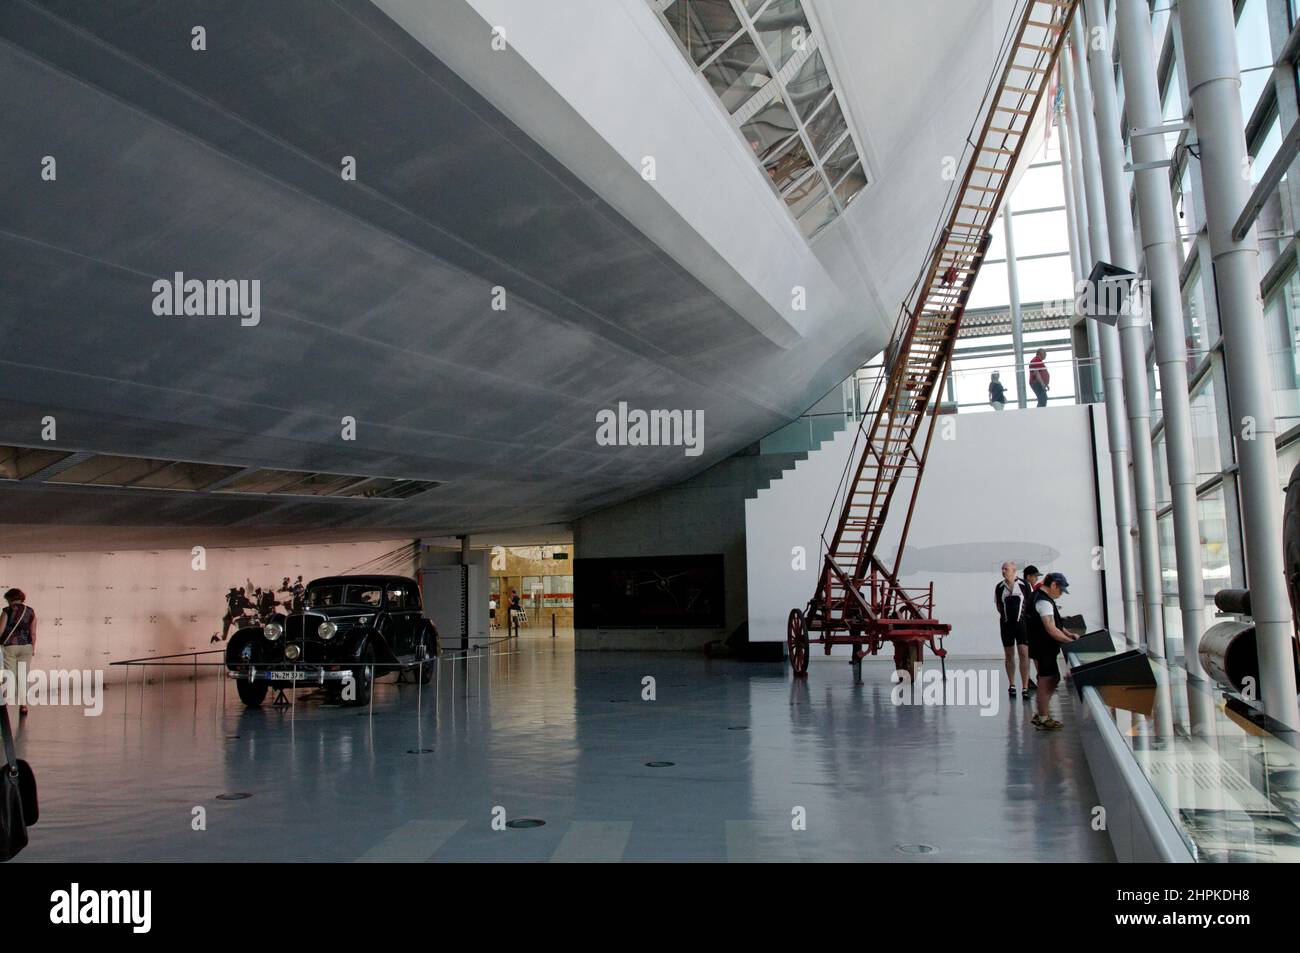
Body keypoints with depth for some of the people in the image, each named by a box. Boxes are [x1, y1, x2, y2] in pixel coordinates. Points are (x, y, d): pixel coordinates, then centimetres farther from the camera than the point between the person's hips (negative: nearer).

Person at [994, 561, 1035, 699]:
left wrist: (1024, 615, -1)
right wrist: (1007, 615, 6)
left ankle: (1025, 688, -6)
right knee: (1009, 655, 9)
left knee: (1024, 654, -8)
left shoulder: (1024, 585, -5)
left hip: (1022, 623, -3)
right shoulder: (999, 587, 4)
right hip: (1006, 624, 3)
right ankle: (1011, 685, 20)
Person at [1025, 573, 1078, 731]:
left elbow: (1054, 622, 20)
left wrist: (1068, 634, 7)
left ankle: (1041, 714, 24)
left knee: (1053, 679, 17)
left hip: (1045, 648, 11)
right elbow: (1051, 629, -25)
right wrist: (1070, 641, -19)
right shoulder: (1044, 602, -20)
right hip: (1042, 648, -11)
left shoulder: (1041, 597, 14)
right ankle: (1043, 719, 7)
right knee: (1046, 682, -2)